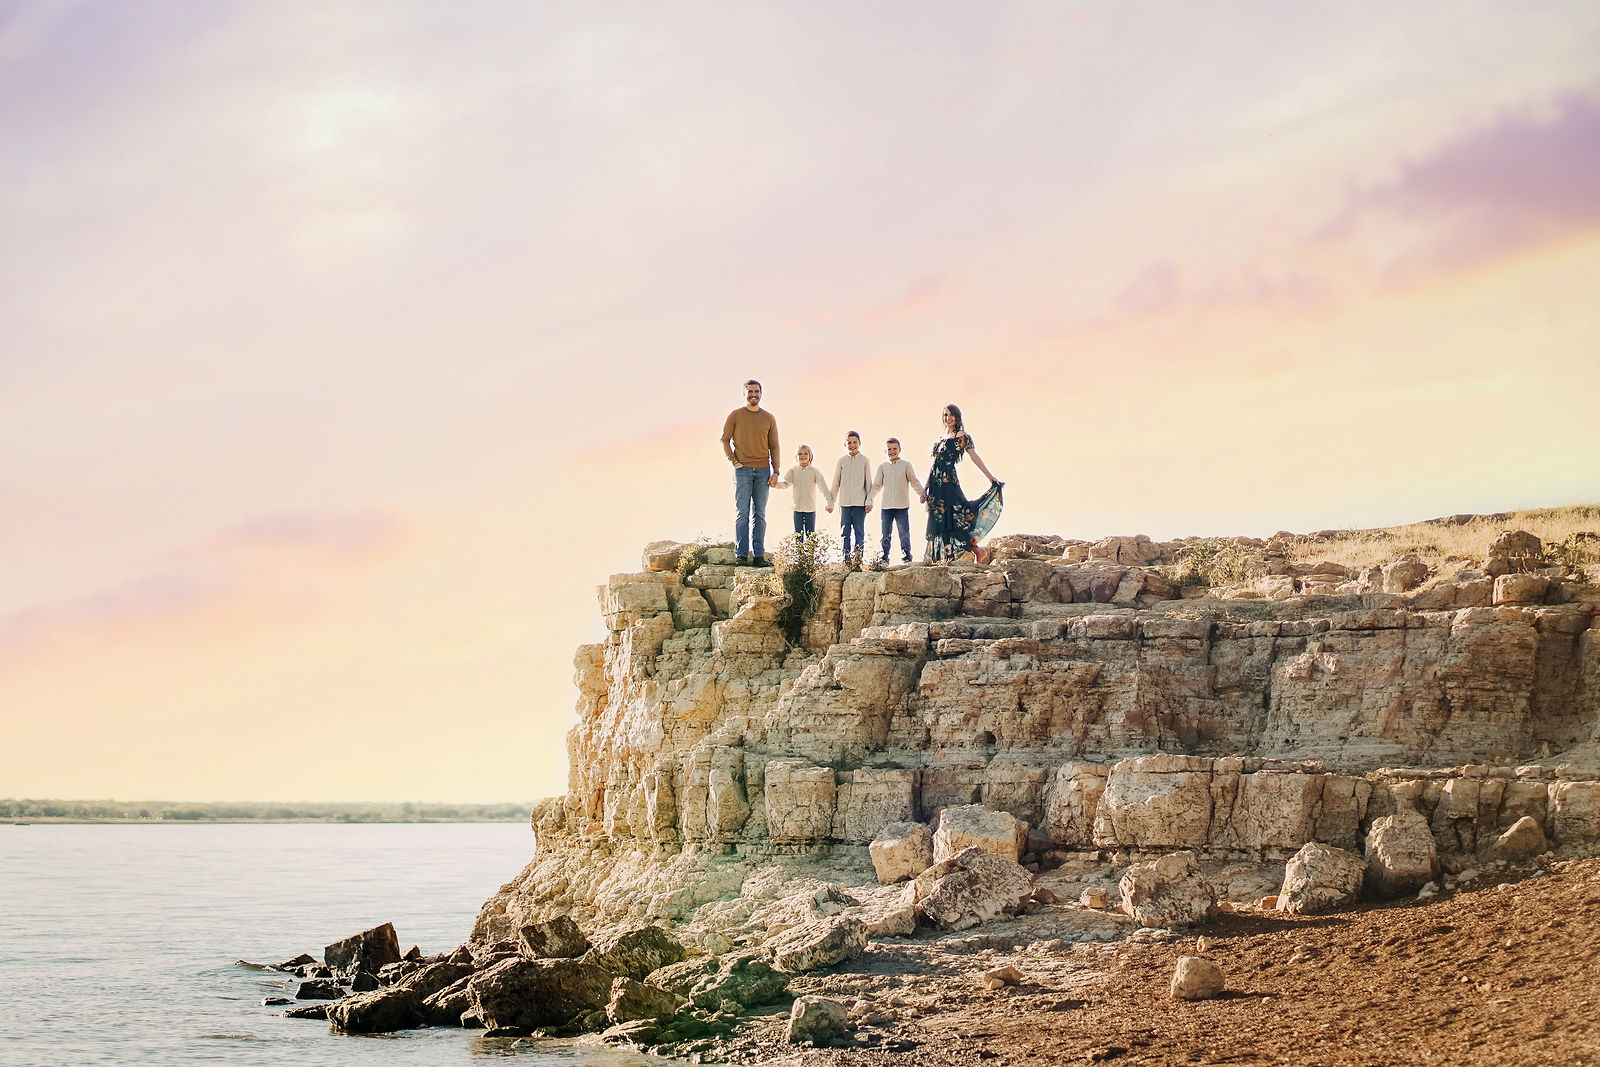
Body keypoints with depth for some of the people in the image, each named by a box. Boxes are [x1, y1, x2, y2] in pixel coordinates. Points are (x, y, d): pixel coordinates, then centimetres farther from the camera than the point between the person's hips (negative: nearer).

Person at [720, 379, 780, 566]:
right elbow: (724, 440, 5)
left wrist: (775, 472, 3)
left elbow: (774, 446, 11)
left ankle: (758, 555, 3)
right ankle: (741, 555, -6)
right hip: (742, 470, -3)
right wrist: (734, 462, -6)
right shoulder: (735, 415, 3)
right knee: (742, 513, -5)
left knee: (759, 514, 3)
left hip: (763, 471, 3)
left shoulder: (769, 418, 10)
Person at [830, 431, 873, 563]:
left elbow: (869, 483, 6)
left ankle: (858, 558, 3)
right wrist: (831, 502, 9)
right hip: (844, 502, 1)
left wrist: (869, 501, 1)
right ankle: (846, 559, 4)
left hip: (860, 502, -1)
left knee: (859, 532, 0)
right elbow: (836, 483, 11)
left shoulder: (865, 461, 3)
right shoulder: (841, 461, 6)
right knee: (844, 532, 0)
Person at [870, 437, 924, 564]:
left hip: (902, 506, -2)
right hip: (886, 506, 2)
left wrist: (921, 493, -9)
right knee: (885, 535, 6)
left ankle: (907, 558, 1)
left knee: (904, 533, -3)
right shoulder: (882, 466, 9)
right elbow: (876, 486, 15)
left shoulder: (906, 465, 3)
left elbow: (914, 482, 5)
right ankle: (883, 559, 12)